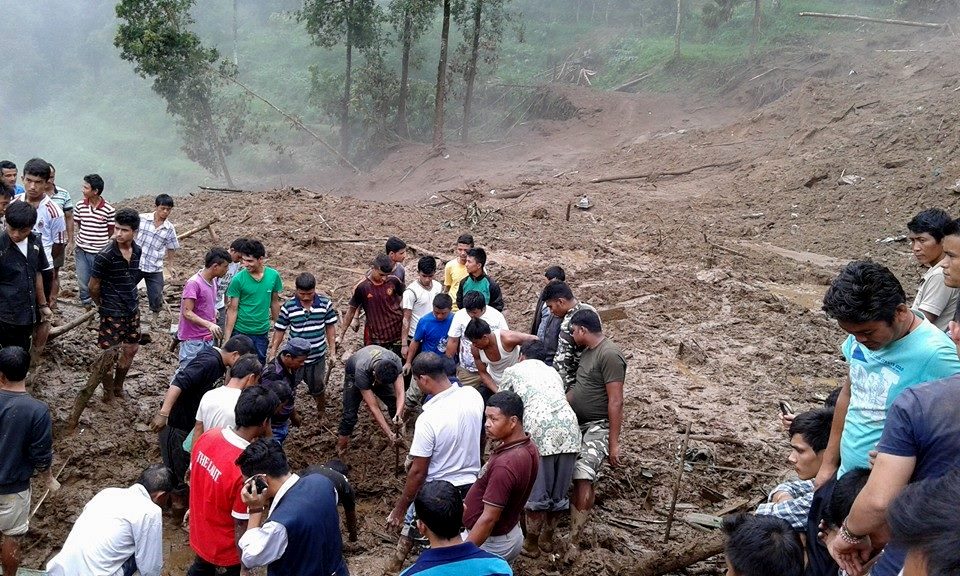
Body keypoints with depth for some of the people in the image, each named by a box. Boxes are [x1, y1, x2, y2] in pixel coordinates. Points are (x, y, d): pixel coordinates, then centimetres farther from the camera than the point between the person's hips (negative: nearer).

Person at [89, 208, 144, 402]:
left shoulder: (137, 251, -2)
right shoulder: (105, 255, -21)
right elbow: (93, 287, -10)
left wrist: (131, 299, 12)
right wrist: (102, 305, 4)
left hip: (132, 309, 6)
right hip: (112, 313, -6)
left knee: (131, 349, 17)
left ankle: (118, 387, 37)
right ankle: (108, 392, 24)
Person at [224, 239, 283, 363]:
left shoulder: (273, 275, -5)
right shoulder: (238, 279, -12)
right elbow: (233, 310, -9)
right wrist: (227, 338, -11)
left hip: (262, 332, 3)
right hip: (241, 332, -3)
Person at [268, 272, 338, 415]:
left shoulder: (325, 303, -10)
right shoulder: (288, 307, -13)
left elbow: (330, 327, 0)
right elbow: (279, 330, -3)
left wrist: (332, 352, 0)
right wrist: (272, 353, -4)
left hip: (318, 357, 1)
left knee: (317, 388, 20)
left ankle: (322, 413, 46)